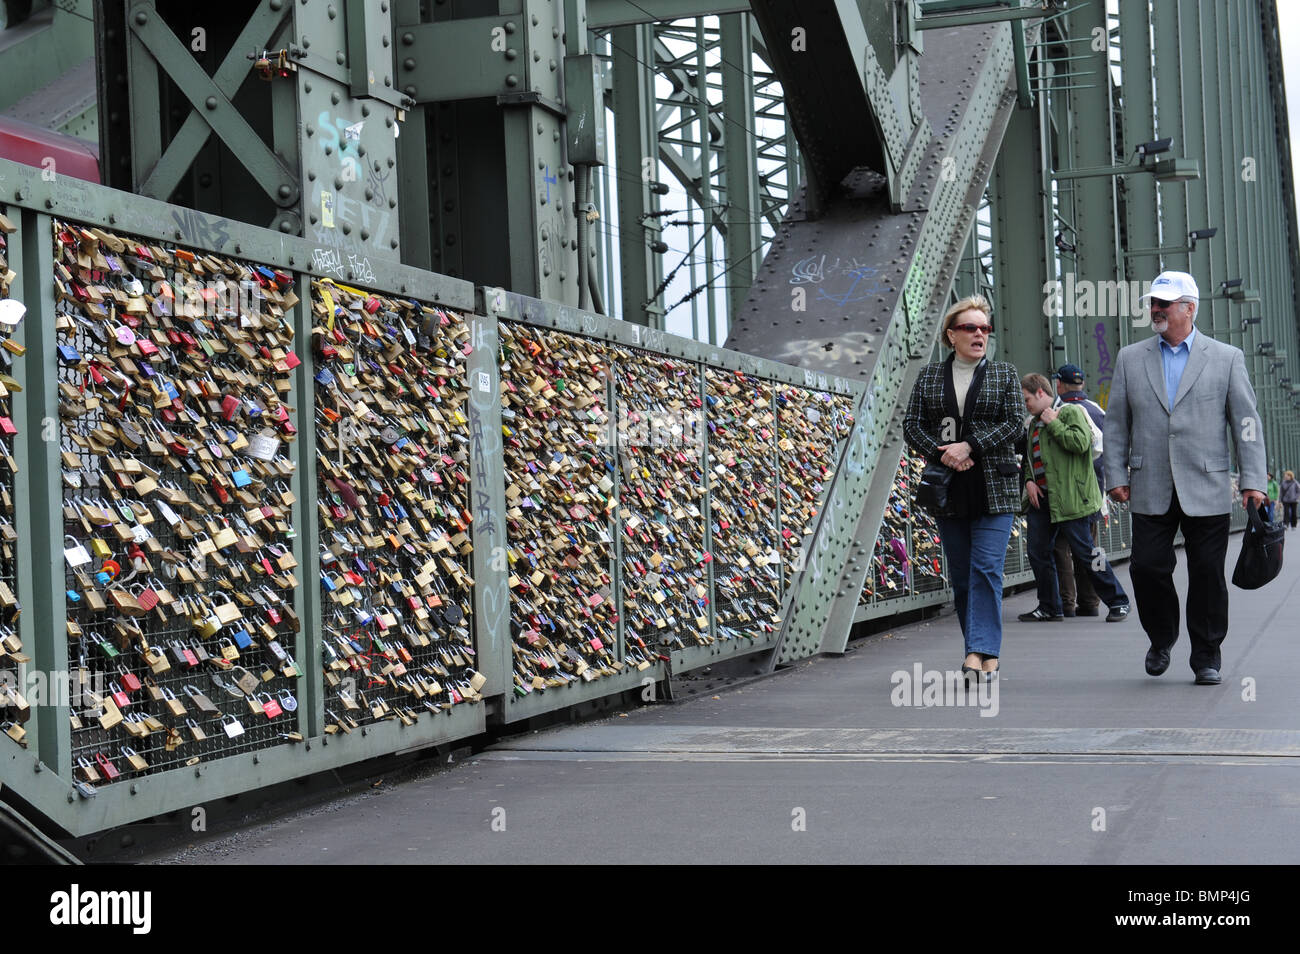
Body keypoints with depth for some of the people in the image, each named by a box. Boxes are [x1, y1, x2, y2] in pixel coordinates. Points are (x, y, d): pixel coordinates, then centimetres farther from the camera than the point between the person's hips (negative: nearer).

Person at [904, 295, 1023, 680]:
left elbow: (1014, 423, -3)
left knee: (986, 568, -13)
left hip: (994, 489, -2)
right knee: (961, 575, 5)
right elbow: (912, 426, 6)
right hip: (948, 490, 3)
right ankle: (987, 656, 14)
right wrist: (942, 454, -11)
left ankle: (979, 652, -16)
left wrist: (969, 446, -14)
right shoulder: (929, 376, 10)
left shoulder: (1005, 374, 6)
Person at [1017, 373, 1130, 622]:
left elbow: (1081, 443, -19)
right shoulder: (1034, 424, 21)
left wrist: (1054, 424, -12)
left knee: (1084, 551, -5)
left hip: (1069, 498, -8)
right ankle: (1048, 607, 17)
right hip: (1041, 498, 8)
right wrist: (1028, 480, 9)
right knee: (1038, 554, 6)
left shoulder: (1070, 412, -4)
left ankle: (1118, 602, 6)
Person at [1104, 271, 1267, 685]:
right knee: (1147, 568, -3)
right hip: (1150, 491, 2)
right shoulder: (1130, 359, 12)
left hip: (1206, 491, -2)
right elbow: (1116, 423, 12)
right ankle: (1161, 639, 23)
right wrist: (1116, 475, 3)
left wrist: (1252, 480, -4)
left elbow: (1246, 422, 3)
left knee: (1207, 574, 1)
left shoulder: (1226, 358, 6)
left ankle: (1207, 658, 15)